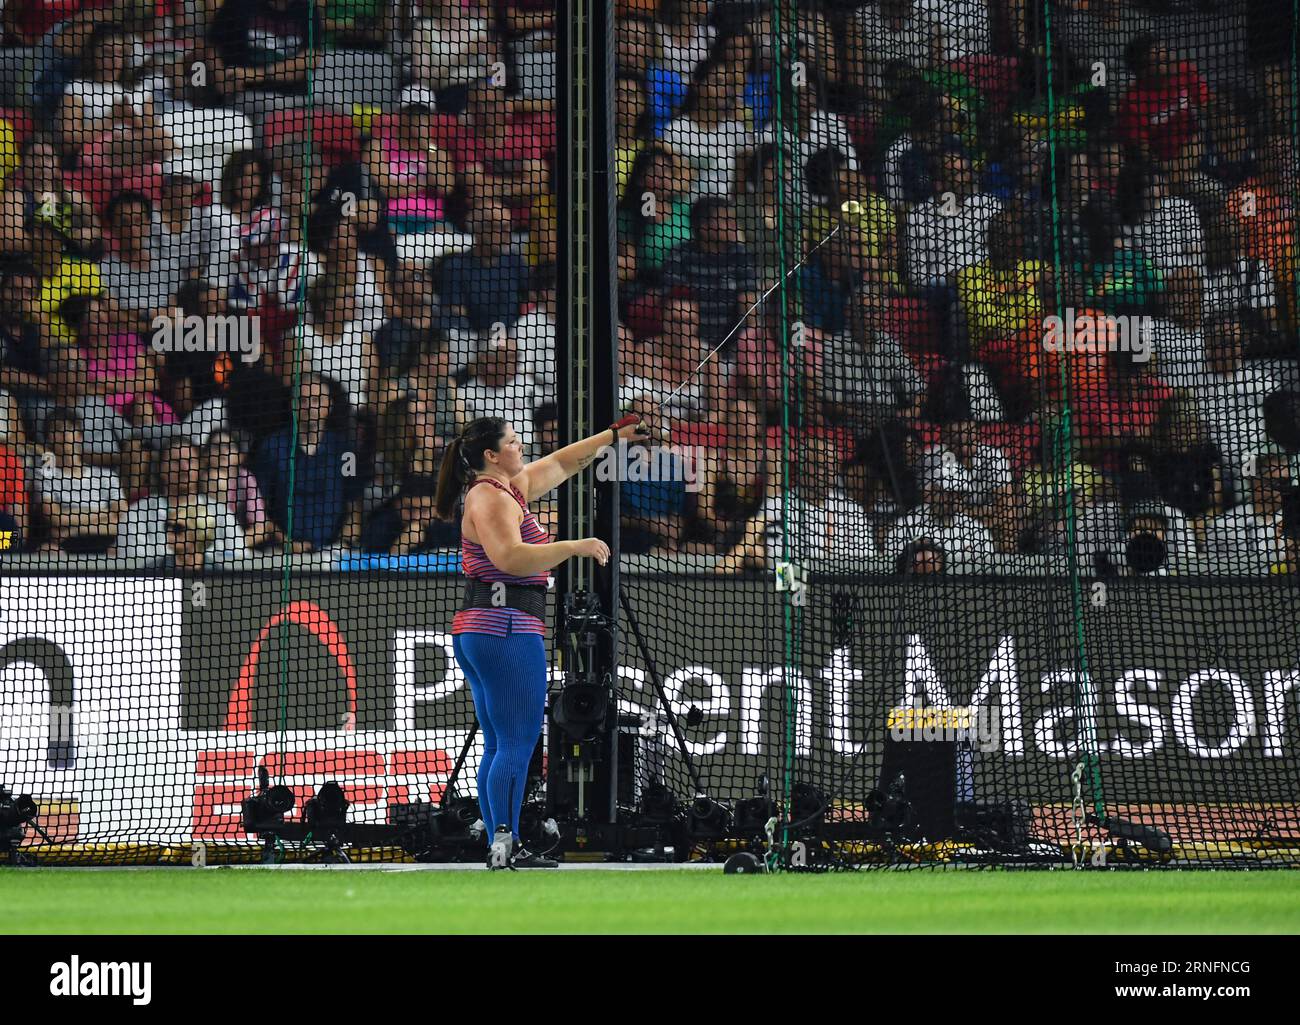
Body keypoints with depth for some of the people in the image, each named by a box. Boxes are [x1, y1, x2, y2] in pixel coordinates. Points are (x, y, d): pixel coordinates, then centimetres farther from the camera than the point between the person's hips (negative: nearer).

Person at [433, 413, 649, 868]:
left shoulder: (511, 488, 17)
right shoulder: (491, 498, -13)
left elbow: (560, 463, 32)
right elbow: (510, 557, -28)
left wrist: (613, 437, 34)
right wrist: (574, 547, -24)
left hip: (480, 630, 11)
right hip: (506, 629, -11)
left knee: (500, 745, 10)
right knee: (517, 742, -12)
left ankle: (501, 848, 10)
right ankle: (504, 845, -17)